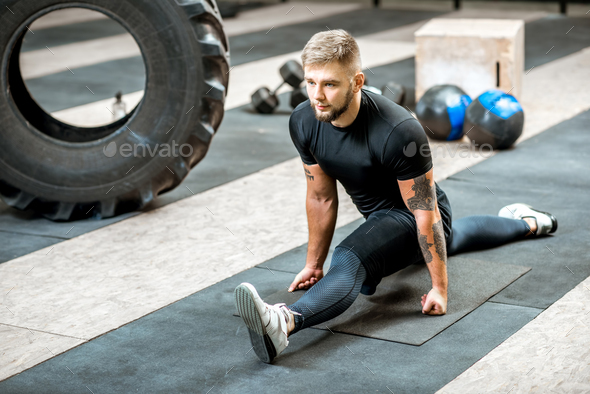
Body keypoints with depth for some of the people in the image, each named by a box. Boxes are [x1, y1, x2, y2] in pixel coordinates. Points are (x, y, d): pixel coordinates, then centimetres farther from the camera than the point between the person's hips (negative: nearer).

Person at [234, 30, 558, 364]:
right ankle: (524, 223, 68)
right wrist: (314, 264, 4)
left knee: (350, 262, -38)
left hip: (412, 218, -8)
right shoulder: (304, 123, -18)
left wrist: (440, 288, -25)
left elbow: (426, 213, -30)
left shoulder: (399, 133, -38)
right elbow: (321, 198, -3)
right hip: (377, 216, 9)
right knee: (450, 238, 40)